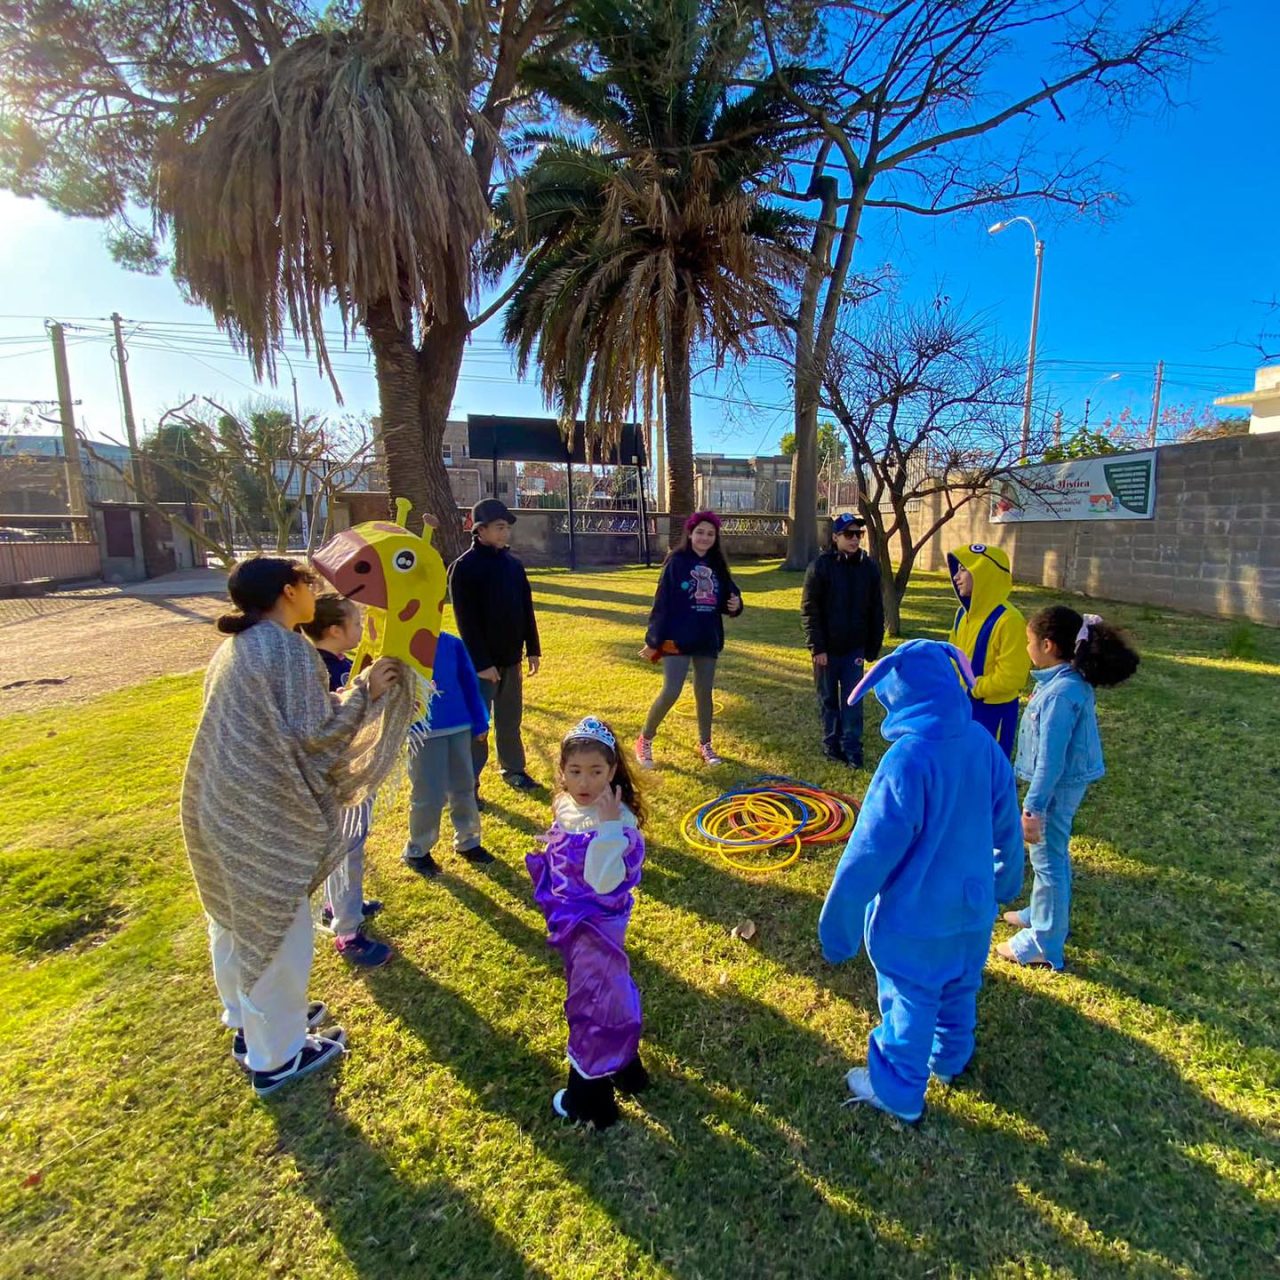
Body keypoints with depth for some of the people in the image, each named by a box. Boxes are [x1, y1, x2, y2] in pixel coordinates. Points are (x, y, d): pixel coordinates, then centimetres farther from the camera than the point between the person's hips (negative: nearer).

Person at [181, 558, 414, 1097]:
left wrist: (349, 692, 20)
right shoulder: (288, 649, -19)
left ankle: (251, 1023, 45)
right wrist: (364, 691, -13)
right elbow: (312, 733, -23)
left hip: (224, 801, 10)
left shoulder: (237, 646, 10)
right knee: (275, 927, 7)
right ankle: (277, 1056, 25)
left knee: (238, 919, 24)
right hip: (263, 811, -10)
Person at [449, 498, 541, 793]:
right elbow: (467, 621, -16)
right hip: (481, 661, -6)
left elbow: (526, 610, 12)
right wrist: (481, 663, -18)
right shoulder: (464, 567, -12)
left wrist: (533, 649, 9)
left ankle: (513, 769, 32)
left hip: (511, 658, 6)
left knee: (510, 720, 16)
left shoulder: (514, 564, 7)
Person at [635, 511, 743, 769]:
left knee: (704, 692, 12)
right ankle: (644, 740, 10)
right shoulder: (676, 562, -8)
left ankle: (705, 744, 28)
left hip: (708, 639, 5)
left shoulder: (717, 565, 8)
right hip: (677, 639, -5)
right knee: (670, 692, -10)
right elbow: (662, 602, -9)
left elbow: (728, 595, 16)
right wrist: (653, 640, -10)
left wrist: (735, 605, -9)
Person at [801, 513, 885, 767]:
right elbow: (809, 609, -9)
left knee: (853, 700, 2)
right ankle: (831, 744, 23)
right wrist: (817, 647, -14)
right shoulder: (820, 566, -8)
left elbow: (876, 612, 6)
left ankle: (852, 747, 12)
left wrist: (873, 648, 3)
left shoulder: (869, 567, 1)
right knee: (828, 700, 10)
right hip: (826, 648, -1)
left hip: (854, 648, 2)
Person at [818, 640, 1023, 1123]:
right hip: (972, 907, 7)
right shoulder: (982, 742, -9)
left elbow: (871, 850, -27)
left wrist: (838, 920, -15)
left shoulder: (908, 758, -32)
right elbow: (1007, 823, 5)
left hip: (915, 917, -7)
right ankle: (949, 1059, 54)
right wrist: (1005, 880, 23)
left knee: (910, 1002, 15)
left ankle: (898, 1091, 37)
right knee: (958, 989, 29)